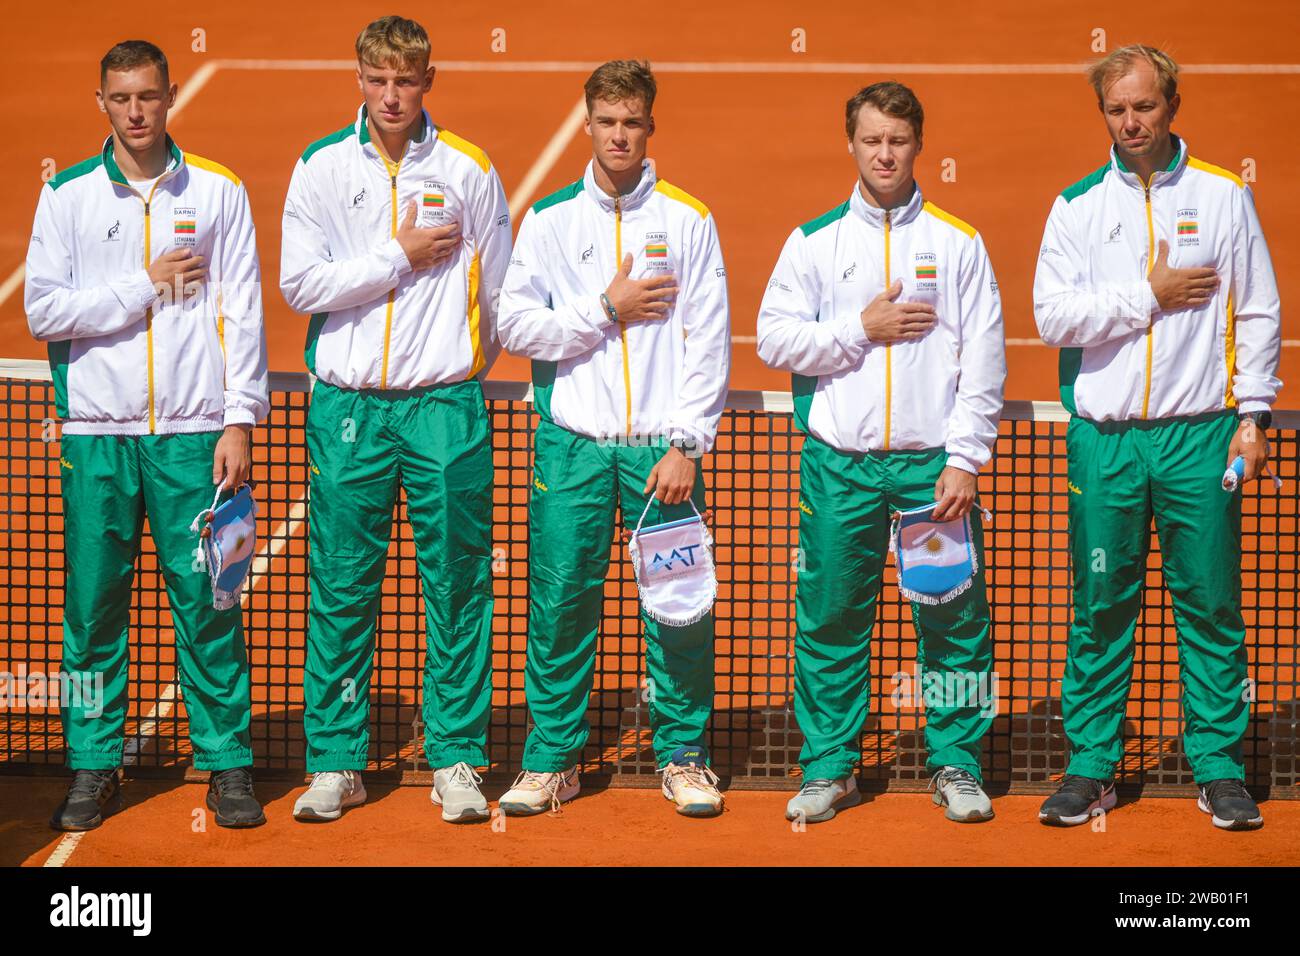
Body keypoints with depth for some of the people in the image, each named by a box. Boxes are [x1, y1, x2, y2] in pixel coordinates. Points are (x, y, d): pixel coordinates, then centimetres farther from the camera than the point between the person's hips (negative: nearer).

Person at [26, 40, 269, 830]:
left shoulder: (218, 192, 6)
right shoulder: (68, 195, 6)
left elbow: (244, 313, 4)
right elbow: (44, 310, -2)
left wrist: (240, 422, -3)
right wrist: (147, 284, -6)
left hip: (193, 432, -1)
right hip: (98, 435, 1)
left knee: (208, 601, -1)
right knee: (93, 606, 3)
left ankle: (228, 764, 8)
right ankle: (94, 766, 13)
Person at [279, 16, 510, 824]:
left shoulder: (469, 171, 3)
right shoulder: (323, 168, 4)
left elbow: (498, 294, 9)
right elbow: (301, 283, -5)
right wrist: (400, 255, -6)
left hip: (445, 405, 0)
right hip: (348, 404, 0)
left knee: (458, 587, 2)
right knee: (343, 589, 3)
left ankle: (458, 759, 10)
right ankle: (336, 762, 11)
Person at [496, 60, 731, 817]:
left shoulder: (688, 219, 5)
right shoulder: (551, 219, 7)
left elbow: (710, 341, 1)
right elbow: (515, 324, 0)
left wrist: (687, 443, -6)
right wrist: (605, 311, -7)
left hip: (663, 447, 0)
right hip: (574, 443, 0)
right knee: (561, 604, 1)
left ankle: (684, 756, 13)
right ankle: (553, 760, 12)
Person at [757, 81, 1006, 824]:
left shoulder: (958, 241, 5)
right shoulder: (815, 240, 8)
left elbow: (984, 362, 1)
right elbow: (775, 339, 2)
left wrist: (963, 460, -6)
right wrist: (860, 329, -8)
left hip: (934, 460, 0)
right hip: (839, 463, 1)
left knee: (954, 618, 1)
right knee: (831, 619, 3)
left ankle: (957, 763, 13)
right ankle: (829, 766, 14)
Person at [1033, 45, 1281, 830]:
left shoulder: (1223, 196, 6)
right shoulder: (1078, 206, 7)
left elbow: (1260, 313, 7)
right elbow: (1053, 316, -3)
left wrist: (1252, 414, 0)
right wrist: (1150, 295, -7)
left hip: (1200, 434, 0)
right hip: (1104, 438, 1)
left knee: (1211, 606, 2)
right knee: (1101, 609, 4)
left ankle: (1220, 766, 10)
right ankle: (1092, 767, 12)